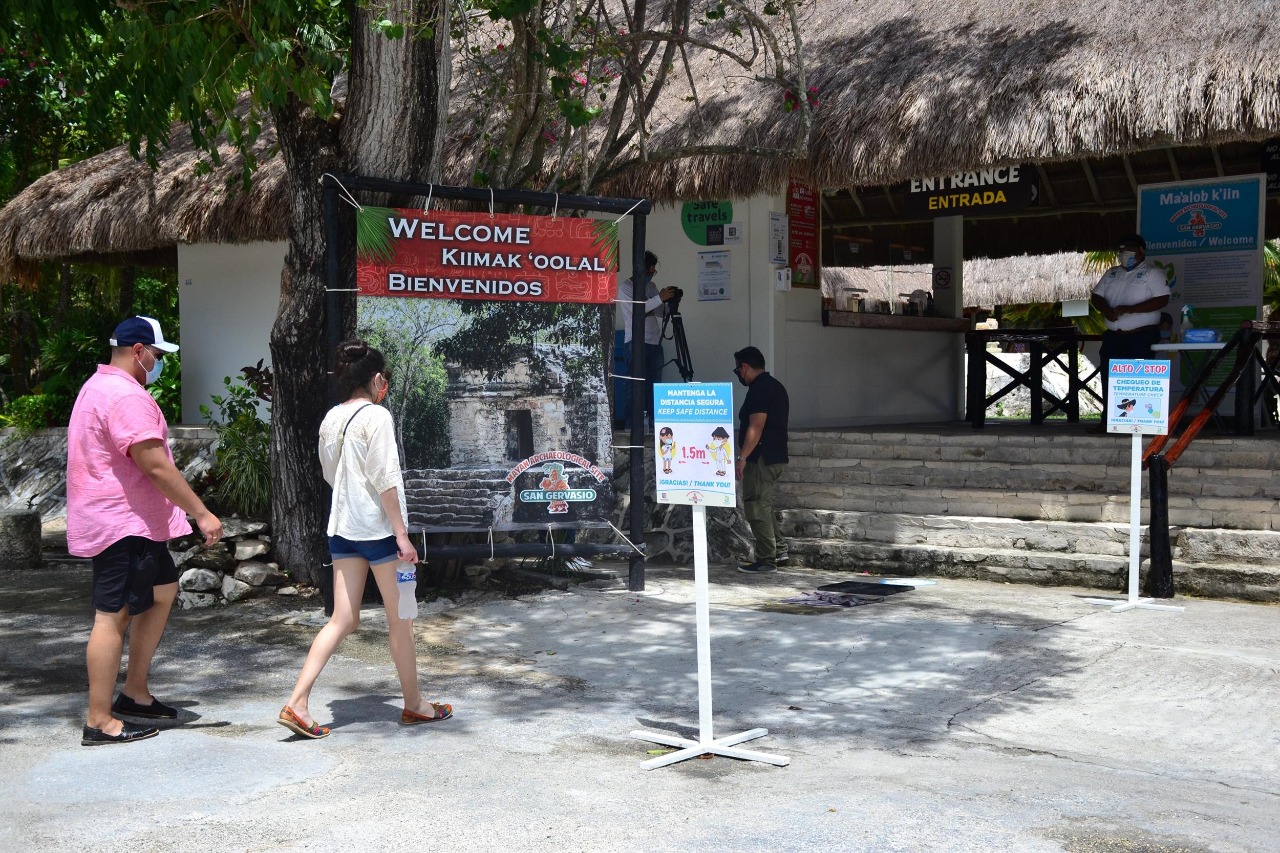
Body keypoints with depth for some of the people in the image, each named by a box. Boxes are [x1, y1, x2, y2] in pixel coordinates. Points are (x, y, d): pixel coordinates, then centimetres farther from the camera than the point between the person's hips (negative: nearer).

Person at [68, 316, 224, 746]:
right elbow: (156, 466, -25)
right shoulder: (127, 396, -19)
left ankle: (135, 693, 23)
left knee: (163, 591, 18)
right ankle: (99, 721, 0)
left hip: (134, 523, 11)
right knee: (114, 615, -6)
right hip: (120, 522, -11)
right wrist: (201, 513, -21)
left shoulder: (100, 387, 17)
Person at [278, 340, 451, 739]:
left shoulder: (330, 418, 9)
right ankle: (414, 704, 21)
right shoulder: (377, 416, -13)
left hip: (341, 527, 7)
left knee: (343, 619, 9)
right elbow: (385, 479, -17)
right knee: (400, 619, 8)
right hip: (378, 527, -7)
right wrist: (402, 534, -15)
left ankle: (297, 703, -2)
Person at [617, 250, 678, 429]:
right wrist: (660, 298, -19)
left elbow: (662, 313, 18)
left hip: (655, 343, 6)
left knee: (653, 384, 4)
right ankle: (626, 423, -6)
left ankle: (653, 422, 6)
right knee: (633, 384, -7)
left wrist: (669, 302, -1)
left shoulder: (652, 286, 17)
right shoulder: (625, 287, -3)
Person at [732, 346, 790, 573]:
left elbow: (756, 427, -23)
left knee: (757, 508, -4)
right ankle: (779, 550, 19)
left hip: (761, 458, -10)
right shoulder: (775, 386, 17)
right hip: (776, 456, 10)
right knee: (763, 506, 19)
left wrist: (742, 457, -21)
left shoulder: (759, 389, -15)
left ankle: (766, 560, -1)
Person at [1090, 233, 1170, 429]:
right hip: (1113, 337, 6)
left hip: (1142, 337, -6)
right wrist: (1105, 309, -7)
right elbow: (1096, 296, 16)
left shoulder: (1152, 273, -3)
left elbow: (1162, 300, -14)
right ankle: (1108, 421, 10)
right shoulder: (1112, 273, 18)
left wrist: (1130, 309, -20)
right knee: (1109, 379, 5)